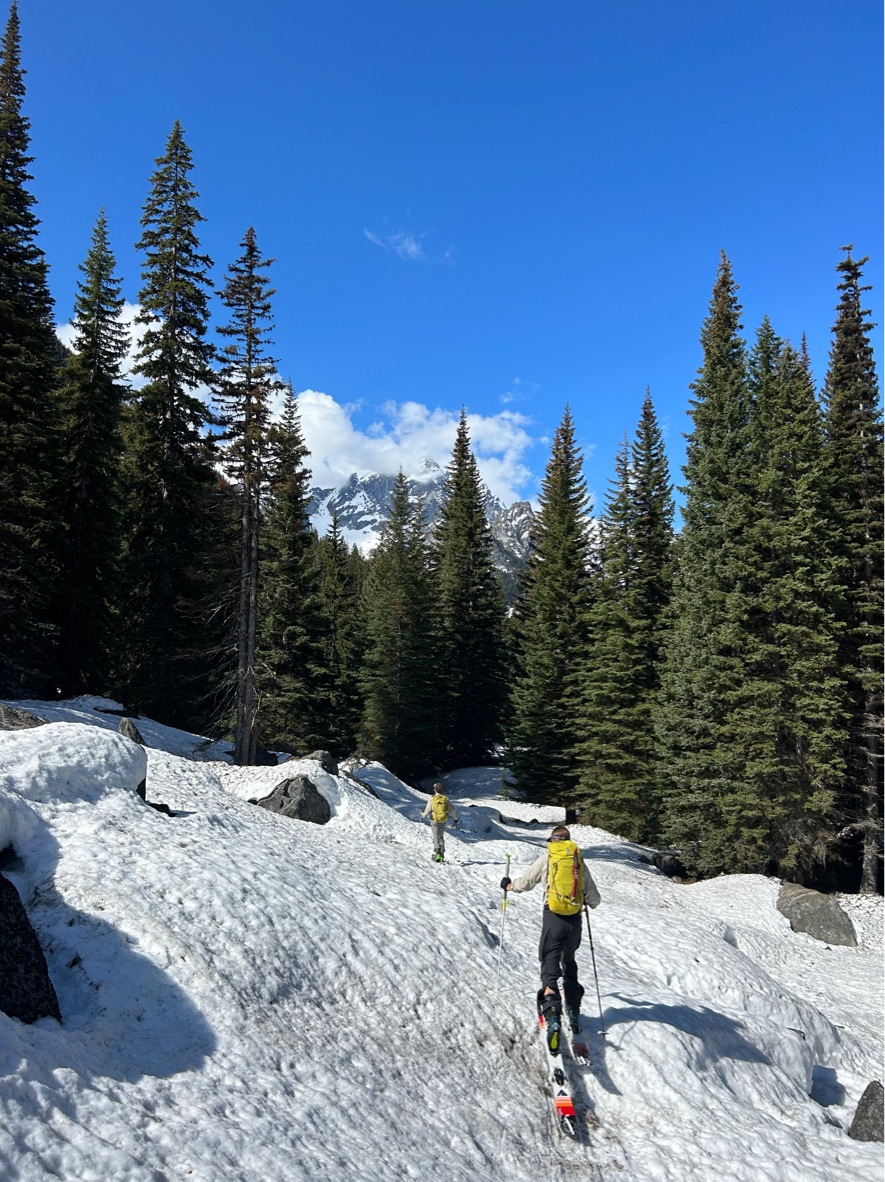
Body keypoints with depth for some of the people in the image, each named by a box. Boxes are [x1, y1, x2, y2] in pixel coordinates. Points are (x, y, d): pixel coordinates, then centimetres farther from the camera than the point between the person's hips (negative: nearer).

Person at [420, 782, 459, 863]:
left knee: (436, 838, 0)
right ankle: (442, 855, 11)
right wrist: (455, 820, 18)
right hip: (443, 821, 3)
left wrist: (423, 815, 16)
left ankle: (437, 853, -16)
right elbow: (453, 810, 5)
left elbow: (427, 811, -6)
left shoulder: (432, 799, -8)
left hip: (434, 821, -3)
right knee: (441, 837, 16)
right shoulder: (446, 799, 1)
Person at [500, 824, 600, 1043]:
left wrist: (509, 885, 26)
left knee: (550, 964, -4)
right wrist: (590, 901, 37)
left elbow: (525, 883, 6)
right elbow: (593, 897, 13)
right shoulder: (579, 860, 9)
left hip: (553, 917, -3)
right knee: (569, 962, 24)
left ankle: (552, 1012, -25)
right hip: (574, 919, 3)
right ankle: (573, 1012, 26)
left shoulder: (546, 857, 1)